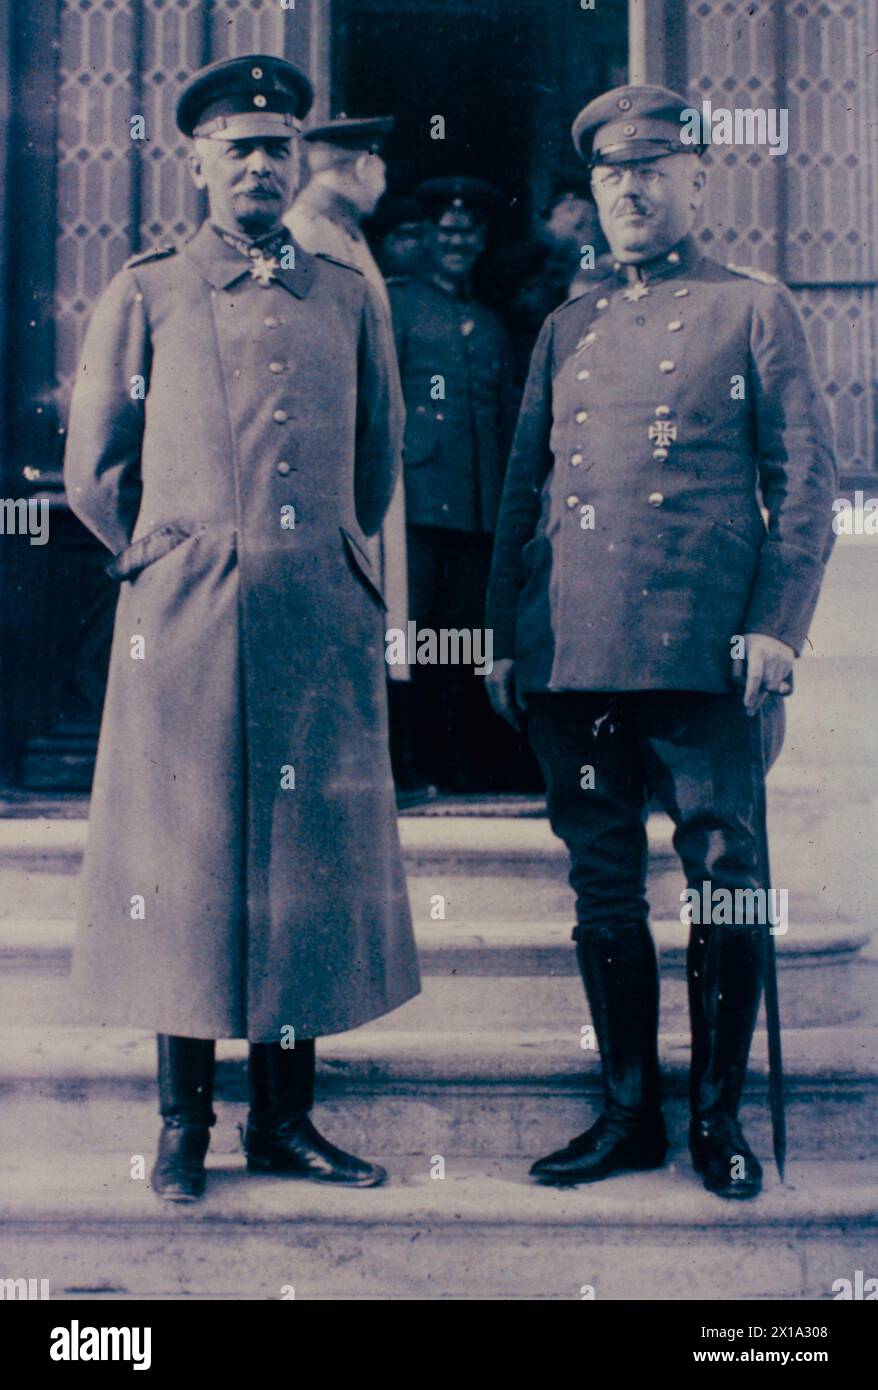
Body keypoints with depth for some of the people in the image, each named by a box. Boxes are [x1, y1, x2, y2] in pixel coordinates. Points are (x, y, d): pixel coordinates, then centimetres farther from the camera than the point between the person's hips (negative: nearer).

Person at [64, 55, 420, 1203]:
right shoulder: (144, 294, 7)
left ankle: (286, 1118, 17)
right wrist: (171, 562, 8)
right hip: (184, 625, -2)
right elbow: (94, 470, 8)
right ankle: (184, 1121, 15)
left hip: (324, 622, 2)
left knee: (311, 861, 4)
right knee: (183, 855, 1)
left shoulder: (349, 298, 13)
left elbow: (380, 455, 20)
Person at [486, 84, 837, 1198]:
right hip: (572, 651, 4)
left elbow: (805, 480, 2)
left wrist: (777, 624, -9)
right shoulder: (565, 329, 19)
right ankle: (629, 1112, 21)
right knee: (603, 887, 8)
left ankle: (718, 1115, 17)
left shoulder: (755, 310, 8)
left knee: (726, 882, 1)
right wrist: (507, 635, 11)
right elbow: (522, 490, 18)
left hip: (704, 649, -4)